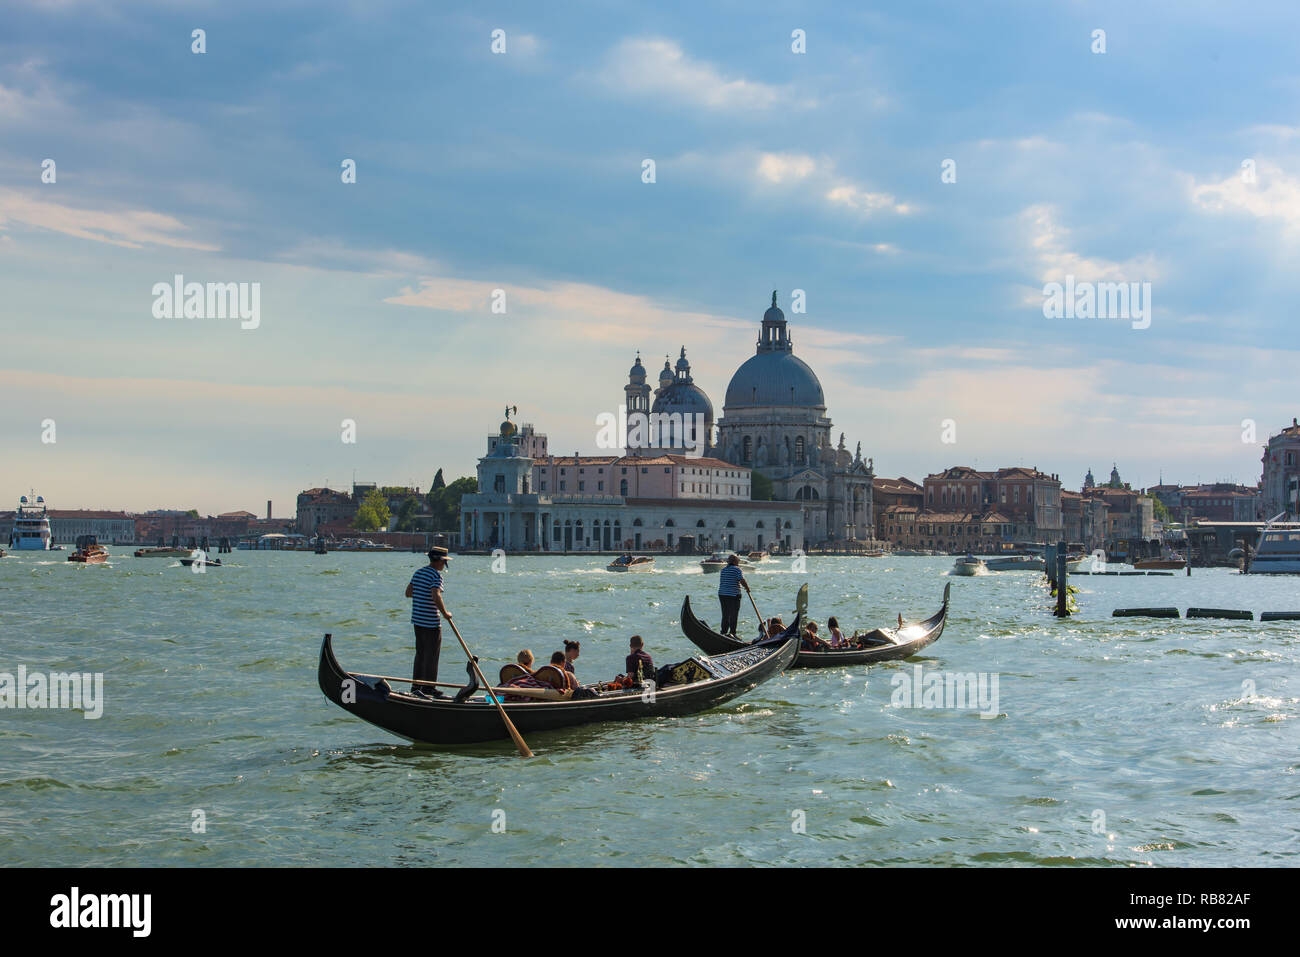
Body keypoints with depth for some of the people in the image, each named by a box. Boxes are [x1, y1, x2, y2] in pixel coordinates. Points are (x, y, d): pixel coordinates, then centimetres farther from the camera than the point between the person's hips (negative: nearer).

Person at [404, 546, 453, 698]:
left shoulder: (418, 572, 11)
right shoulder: (436, 575, -15)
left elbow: (408, 593, 15)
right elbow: (436, 597, -27)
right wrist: (445, 613, -16)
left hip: (417, 620, 9)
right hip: (431, 623, -9)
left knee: (420, 653, 16)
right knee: (432, 656, -2)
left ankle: (416, 686, 21)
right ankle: (429, 688, 1)